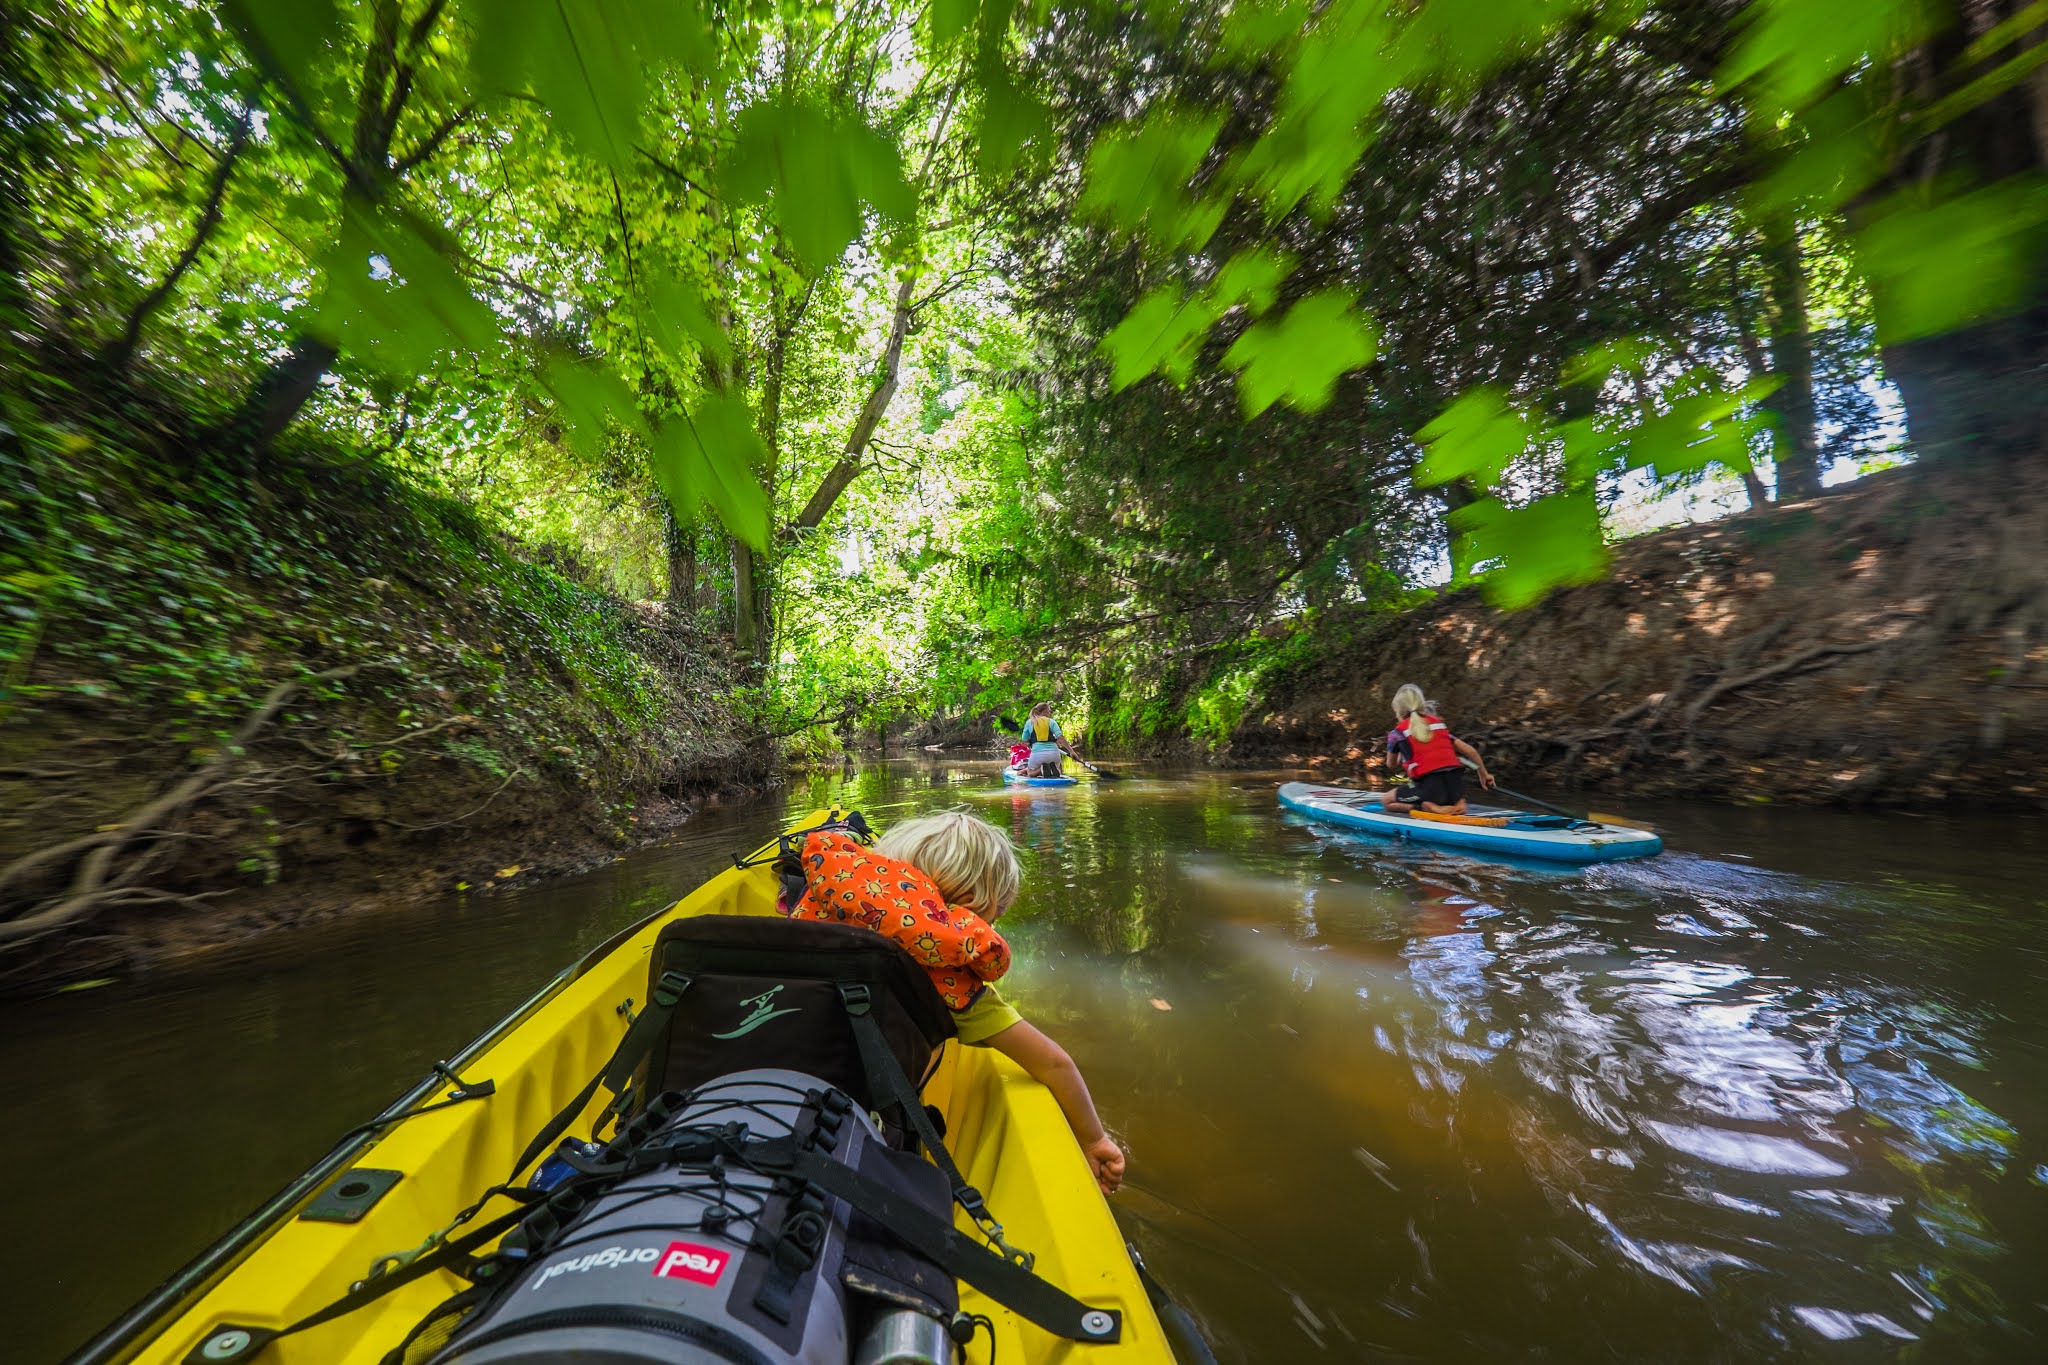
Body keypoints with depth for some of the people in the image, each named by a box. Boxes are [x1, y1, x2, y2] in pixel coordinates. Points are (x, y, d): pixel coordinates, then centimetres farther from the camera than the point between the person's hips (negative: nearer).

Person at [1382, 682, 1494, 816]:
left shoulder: (1397, 732, 4)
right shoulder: (1439, 722, 17)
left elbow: (1391, 763, 19)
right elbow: (1470, 751, 18)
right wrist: (1484, 774, 33)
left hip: (1430, 786, -5)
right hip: (1456, 785, 5)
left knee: (1387, 801, 14)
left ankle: (1430, 807, -6)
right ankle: (1457, 803, 6)